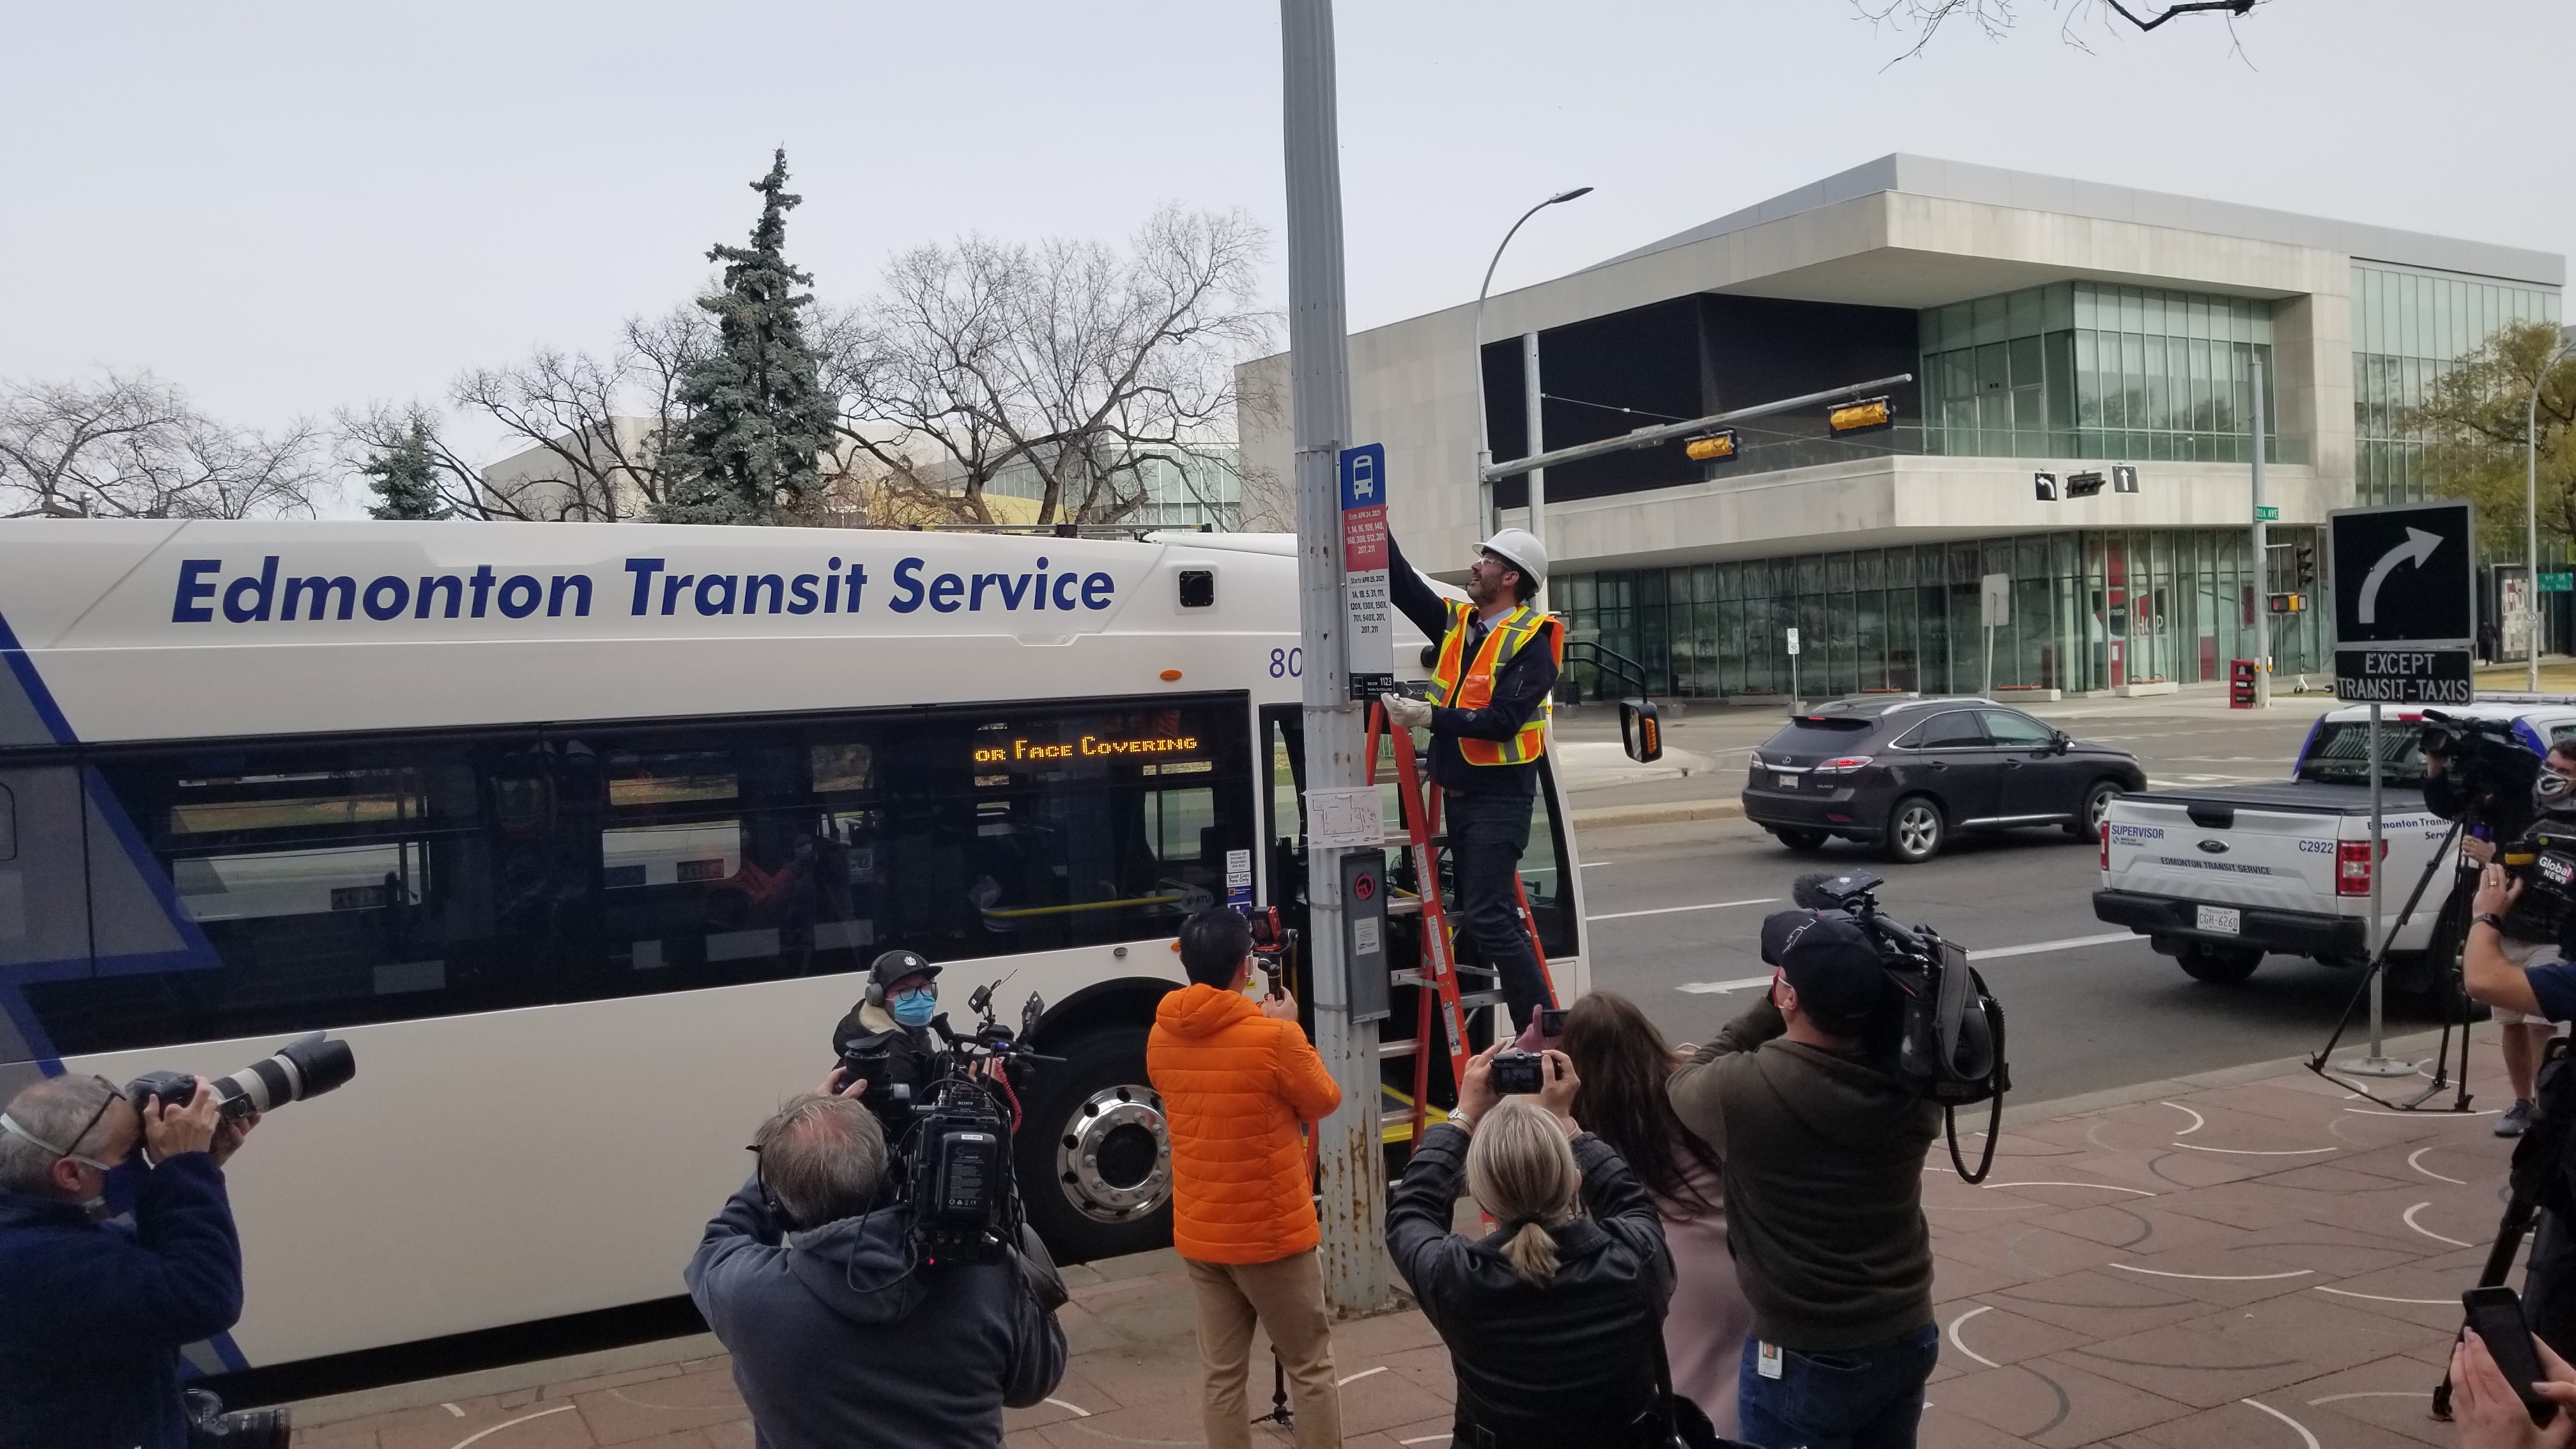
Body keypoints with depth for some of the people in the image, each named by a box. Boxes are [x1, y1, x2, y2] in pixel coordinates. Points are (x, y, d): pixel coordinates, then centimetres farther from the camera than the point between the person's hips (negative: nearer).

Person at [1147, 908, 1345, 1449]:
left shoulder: (1161, 1037, -1)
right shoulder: (1273, 1035, -20)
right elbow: (1324, 1102, -4)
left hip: (1199, 1234, 5)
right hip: (1272, 1233, -5)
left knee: (1220, 1372, 11)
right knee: (1310, 1368, 10)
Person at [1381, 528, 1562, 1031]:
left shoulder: (1531, 644, -11)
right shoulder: (1457, 623, 11)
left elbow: (1504, 720, -21)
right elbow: (1402, 585, 11)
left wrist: (1431, 717, -25)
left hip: (1499, 798, -8)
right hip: (1460, 794, 8)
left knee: (1487, 917, -15)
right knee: (1490, 914, 12)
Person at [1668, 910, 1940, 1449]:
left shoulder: (1745, 1089, -25)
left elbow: (1685, 1083, -2)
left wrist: (1769, 1011, -2)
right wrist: (1861, 974, 0)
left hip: (1806, 1358, -5)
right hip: (1908, 1337, 5)